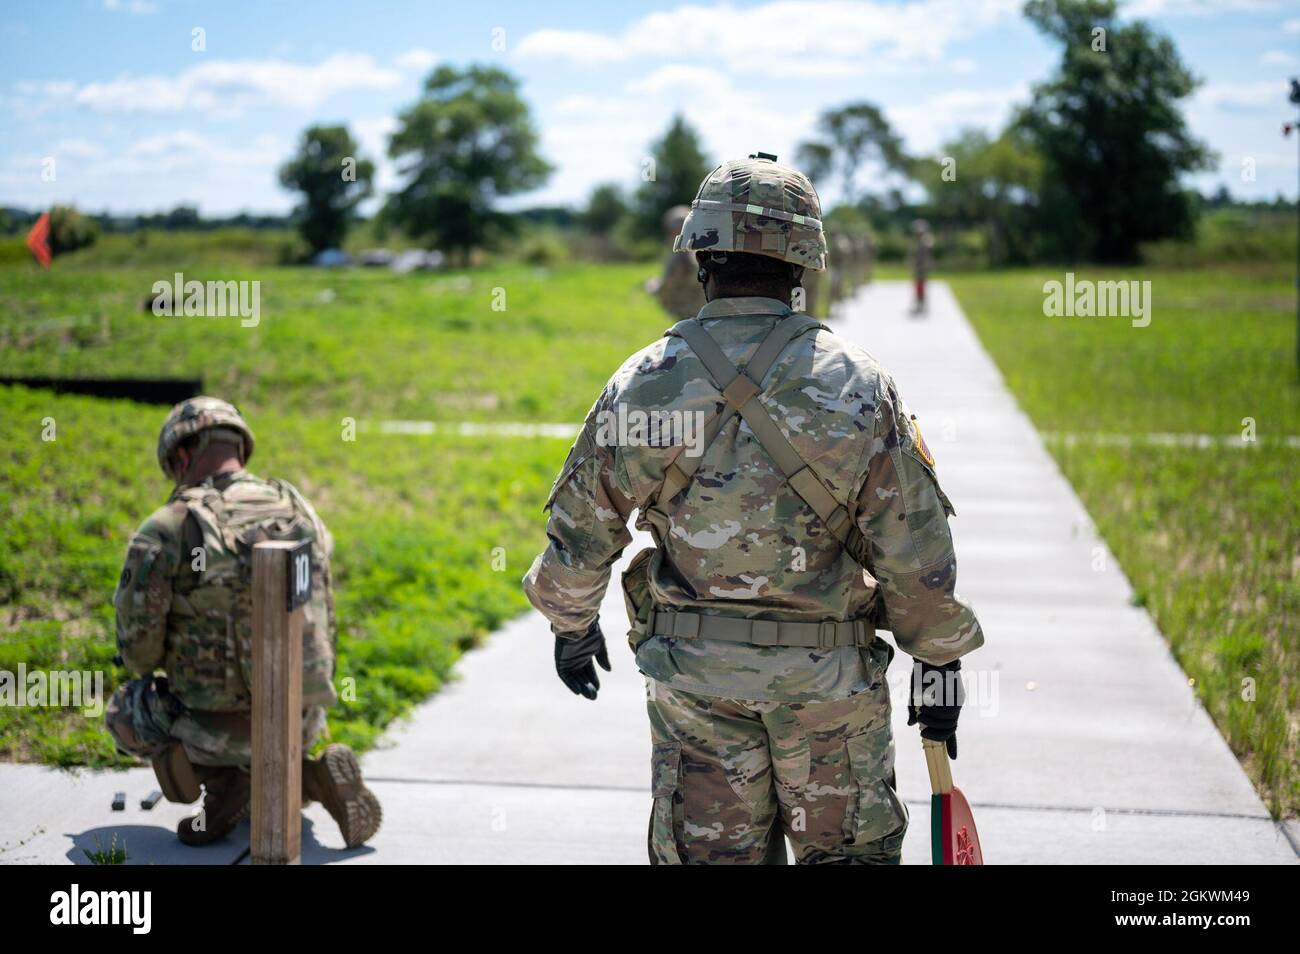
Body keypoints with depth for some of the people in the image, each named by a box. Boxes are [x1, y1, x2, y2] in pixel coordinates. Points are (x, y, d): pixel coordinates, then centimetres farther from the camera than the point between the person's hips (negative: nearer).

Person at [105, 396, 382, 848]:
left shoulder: (165, 531, -13)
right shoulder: (299, 510, 2)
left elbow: (139, 650, -8)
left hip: (218, 725, -4)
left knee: (122, 708, 27)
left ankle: (219, 778, 3)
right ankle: (311, 769, 7)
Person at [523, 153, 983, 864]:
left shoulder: (643, 383, -6)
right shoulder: (856, 383, -9)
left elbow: (580, 530, 2)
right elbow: (916, 548, -7)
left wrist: (570, 623, 19)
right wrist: (940, 662, 5)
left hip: (691, 673, 1)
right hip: (828, 673, -1)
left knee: (711, 852, 13)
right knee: (849, 852, 14)